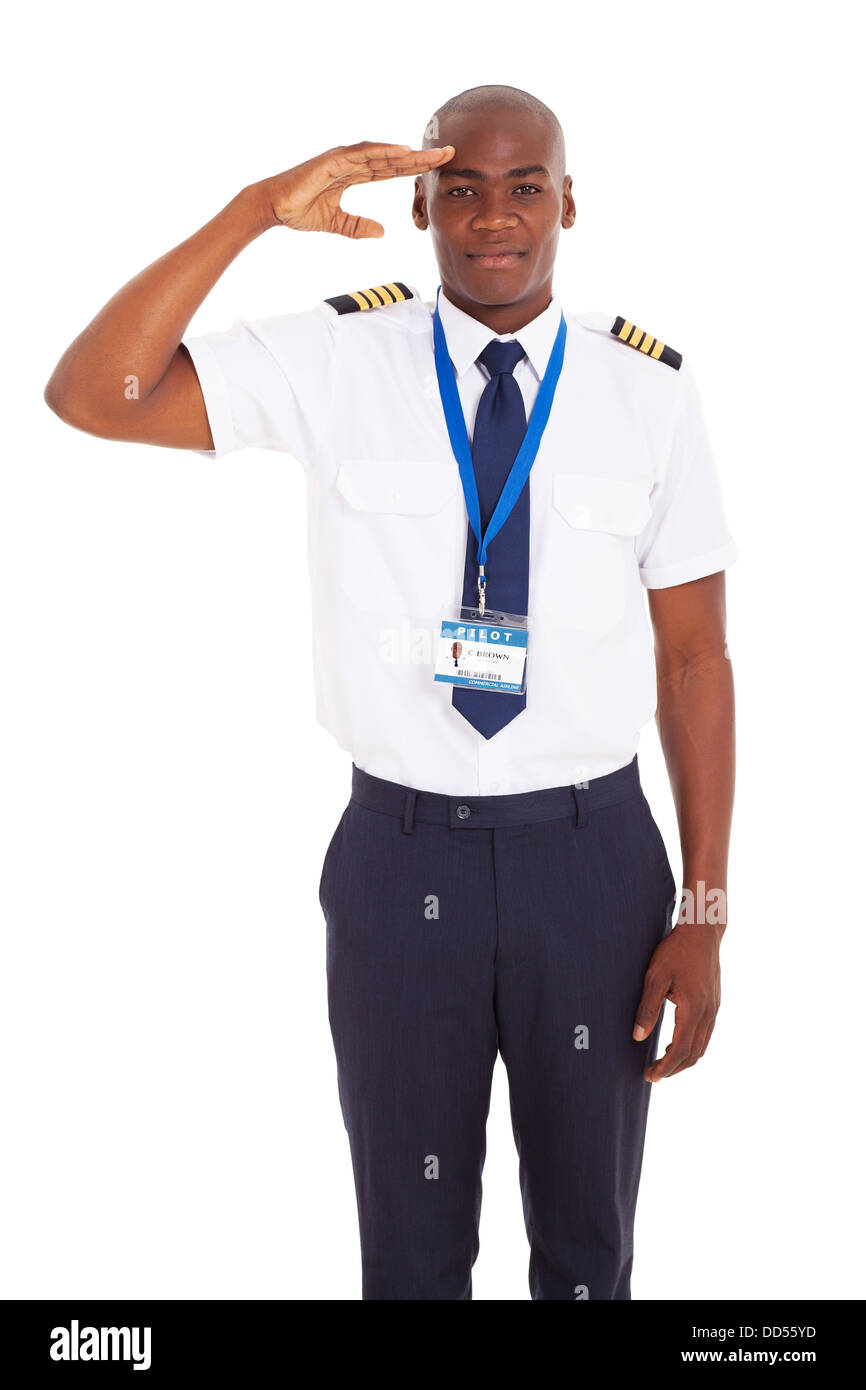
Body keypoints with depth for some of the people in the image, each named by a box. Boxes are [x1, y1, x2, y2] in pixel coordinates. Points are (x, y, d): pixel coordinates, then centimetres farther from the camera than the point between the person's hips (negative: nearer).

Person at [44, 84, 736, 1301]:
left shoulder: (649, 388, -4)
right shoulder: (336, 358, -5)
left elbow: (694, 658, -2)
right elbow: (90, 397, -14)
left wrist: (705, 911, -4)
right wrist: (255, 213, -22)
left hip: (593, 856, 1)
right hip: (402, 854, 0)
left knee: (589, 1236, 19)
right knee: (410, 1243, 17)